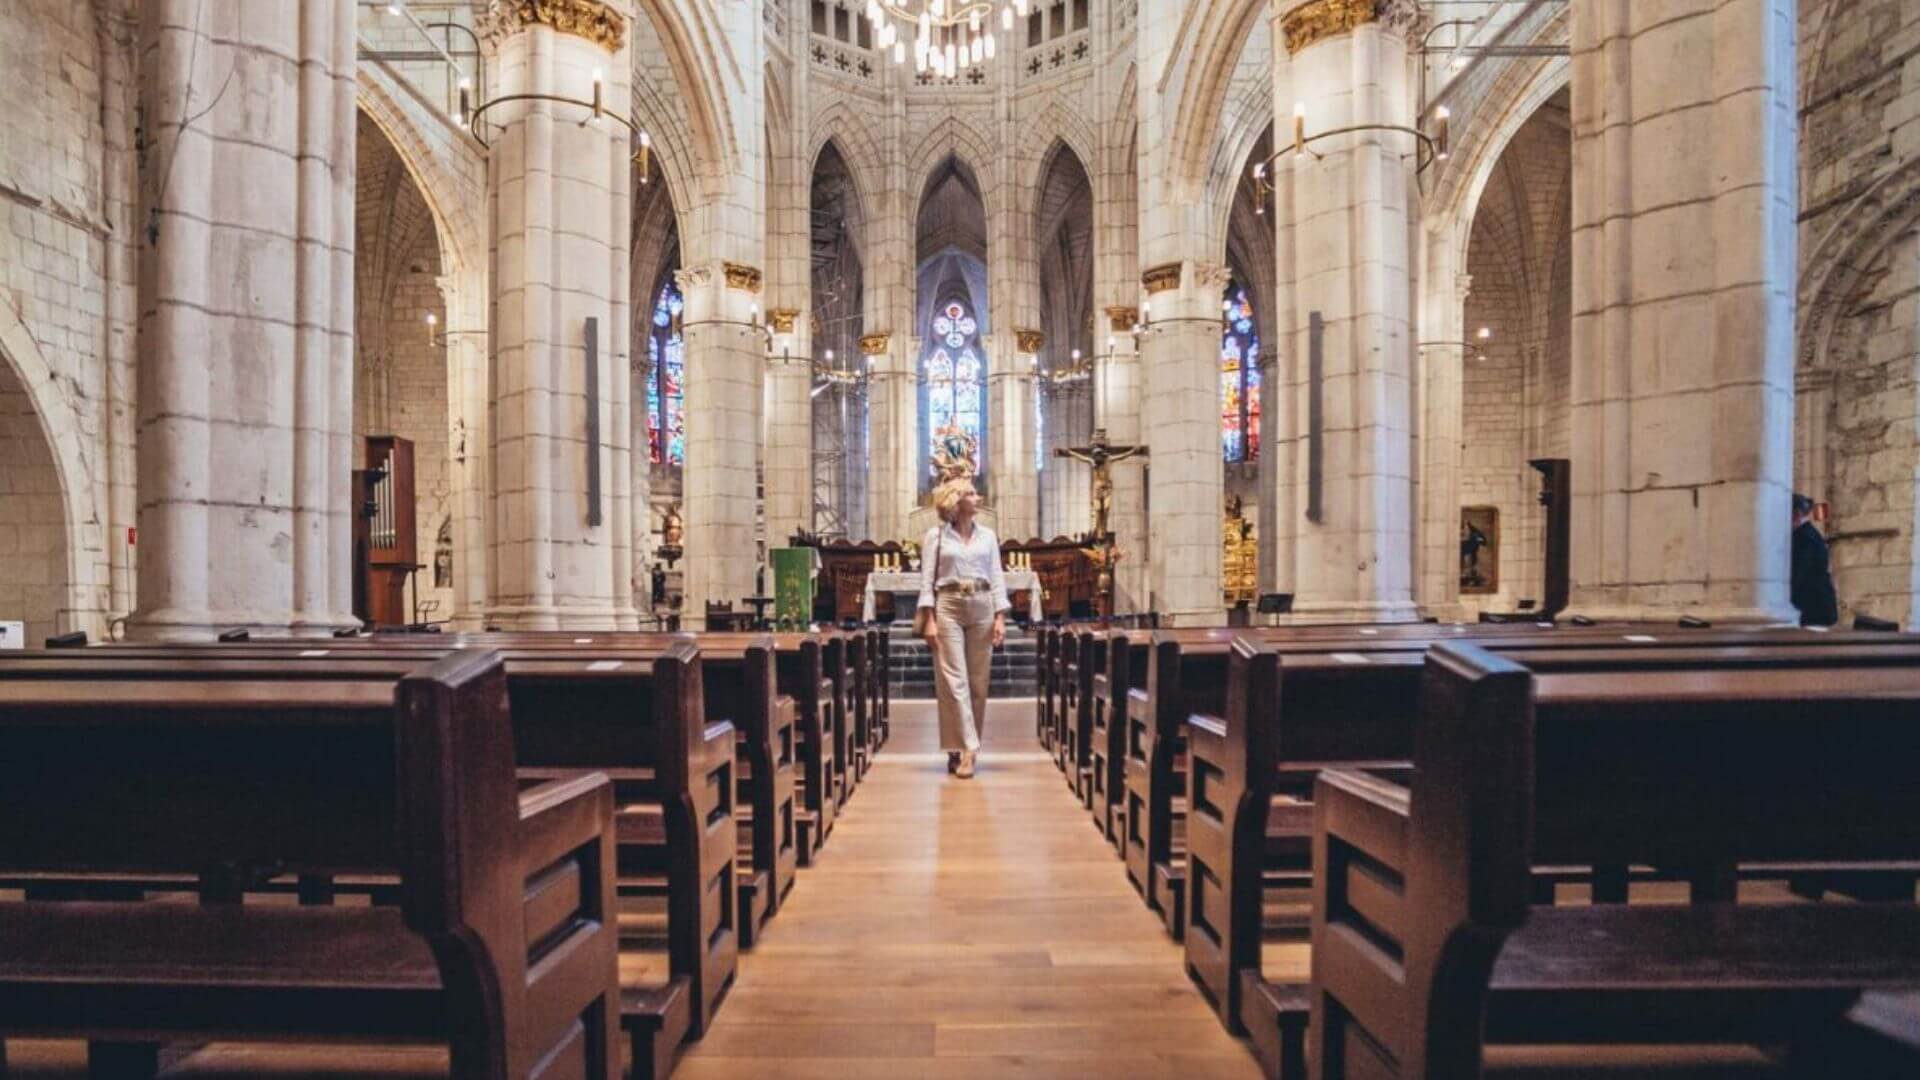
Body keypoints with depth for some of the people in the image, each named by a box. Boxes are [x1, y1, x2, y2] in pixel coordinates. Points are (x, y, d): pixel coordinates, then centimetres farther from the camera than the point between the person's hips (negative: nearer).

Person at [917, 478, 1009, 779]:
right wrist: (930, 620, -9)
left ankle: (960, 748, 15)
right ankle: (966, 749, -6)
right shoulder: (936, 535, 3)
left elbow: (997, 577, 9)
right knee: (954, 680, -7)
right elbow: (927, 580, 0)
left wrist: (1000, 617, -1)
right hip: (948, 608, -3)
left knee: (978, 681, 4)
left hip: (982, 608, 3)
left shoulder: (988, 535, 11)